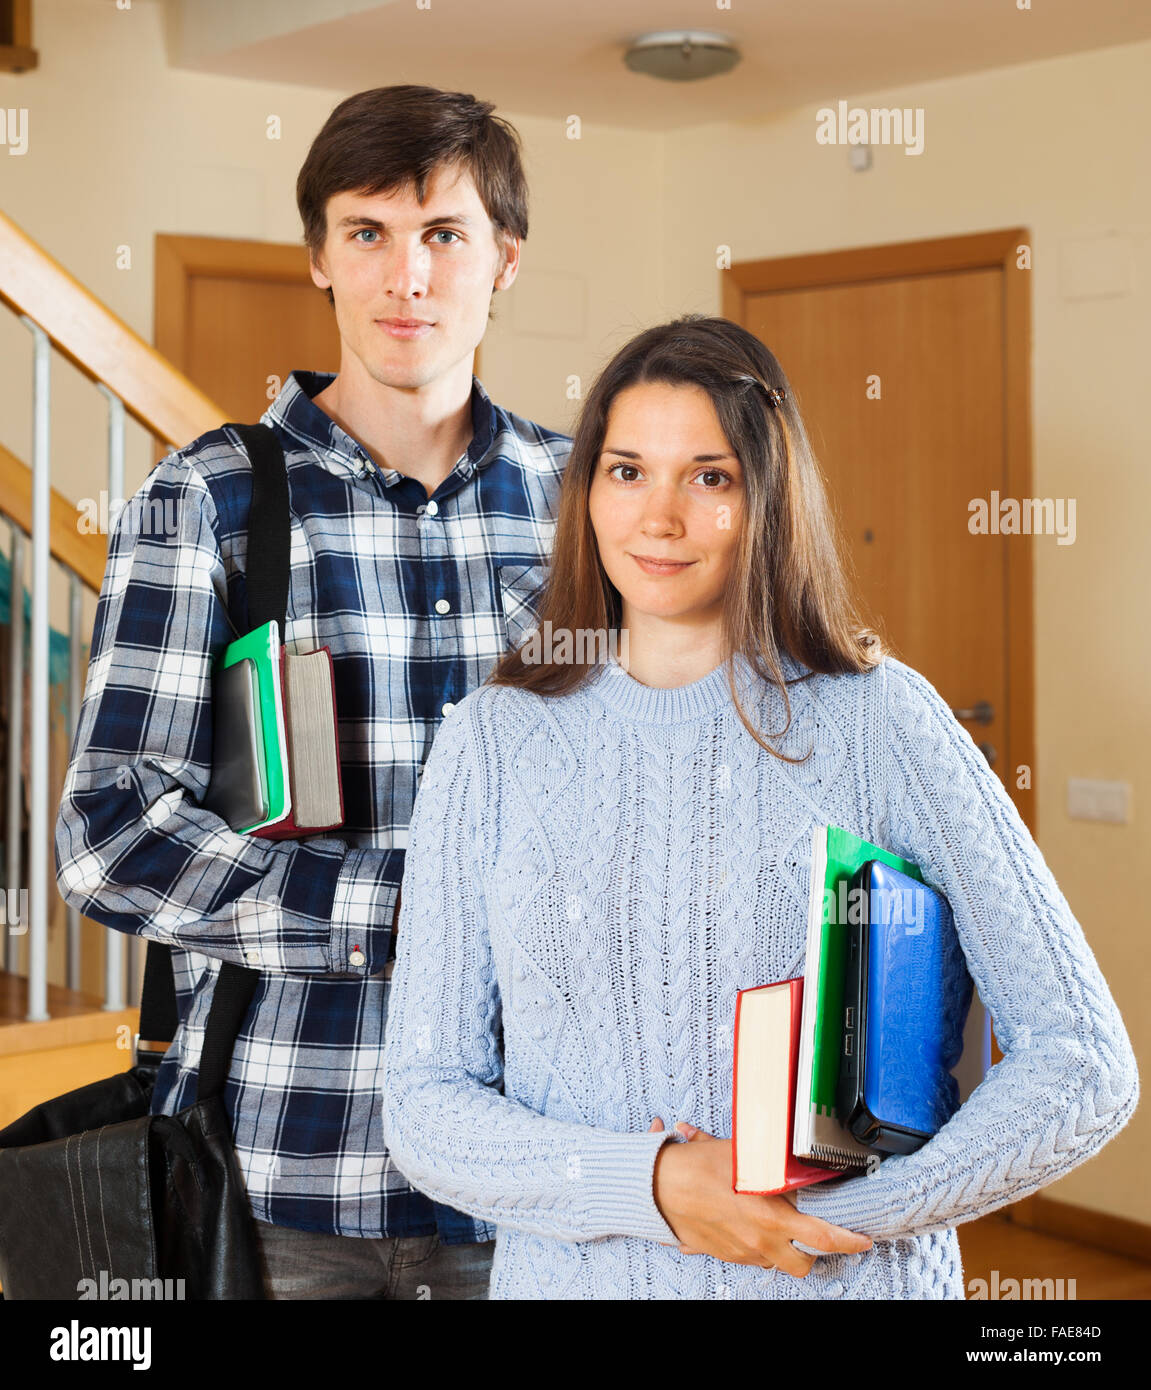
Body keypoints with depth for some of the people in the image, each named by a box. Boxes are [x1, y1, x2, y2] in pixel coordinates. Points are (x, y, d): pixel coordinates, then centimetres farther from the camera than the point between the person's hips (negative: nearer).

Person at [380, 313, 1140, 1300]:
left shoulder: (880, 719, -7)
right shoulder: (495, 740, -3)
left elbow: (1084, 1064, -7)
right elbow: (424, 1106, -3)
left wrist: (836, 1210, -16)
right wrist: (650, 1185, -18)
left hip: (853, 1273, -1)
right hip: (574, 1273, 1)